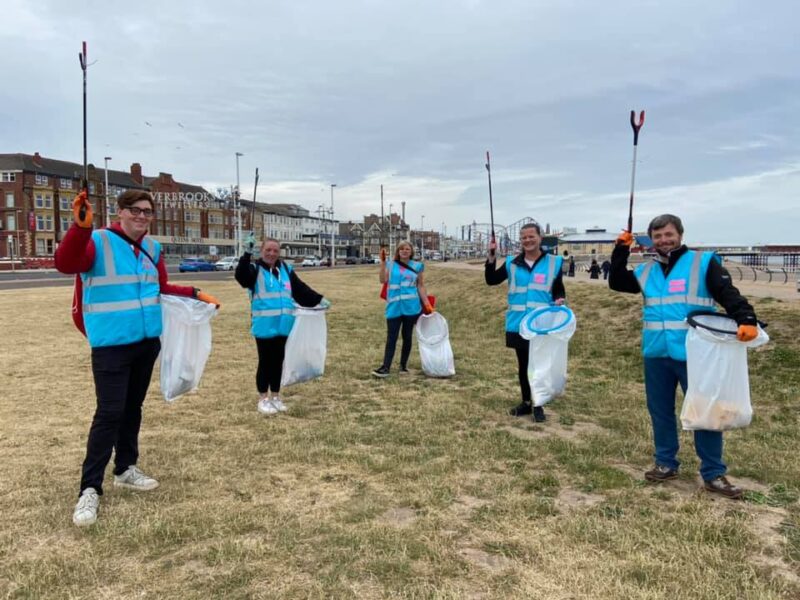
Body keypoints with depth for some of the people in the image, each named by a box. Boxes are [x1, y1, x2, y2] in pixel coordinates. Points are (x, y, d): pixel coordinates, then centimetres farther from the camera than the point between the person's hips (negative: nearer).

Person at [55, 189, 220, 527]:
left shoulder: (152, 248, 9)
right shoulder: (97, 242, -12)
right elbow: (65, 264, -30)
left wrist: (195, 294, 14)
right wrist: (81, 226, -43)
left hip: (147, 342, 7)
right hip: (111, 345, -7)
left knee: (132, 408, 16)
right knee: (110, 413, -9)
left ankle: (125, 469, 31)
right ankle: (89, 490, 1)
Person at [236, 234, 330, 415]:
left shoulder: (286, 270, 12)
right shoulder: (255, 269, -3)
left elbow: (301, 289, 16)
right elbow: (240, 276, -25)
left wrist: (318, 299, 8)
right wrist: (247, 254, -35)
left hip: (283, 325, 5)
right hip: (264, 326, -5)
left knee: (278, 361, 13)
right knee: (265, 361, 3)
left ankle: (275, 396, 25)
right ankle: (263, 399, 15)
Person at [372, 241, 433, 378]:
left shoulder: (417, 266, 6)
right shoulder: (391, 265, 6)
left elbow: (421, 286, 7)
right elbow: (383, 280, -8)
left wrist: (427, 304, 1)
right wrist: (383, 262, -12)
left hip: (411, 307, 1)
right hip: (394, 307, 0)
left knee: (407, 336, 9)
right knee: (391, 337, -4)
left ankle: (403, 365, 21)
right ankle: (385, 367, -5)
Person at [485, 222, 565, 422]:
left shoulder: (553, 263, 0)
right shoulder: (512, 263, 5)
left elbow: (559, 289, 8)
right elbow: (491, 280, 3)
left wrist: (560, 300, -14)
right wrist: (491, 257, -8)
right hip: (518, 325, 2)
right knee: (523, 364, 13)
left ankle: (538, 405, 19)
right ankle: (526, 402, 27)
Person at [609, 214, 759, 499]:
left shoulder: (703, 263, -2)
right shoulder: (646, 271, 13)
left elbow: (728, 294, -11)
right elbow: (617, 283, 14)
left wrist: (746, 320, -29)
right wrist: (621, 251, 4)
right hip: (656, 354, 5)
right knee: (660, 409, 12)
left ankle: (714, 474, 13)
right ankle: (666, 463, 26)